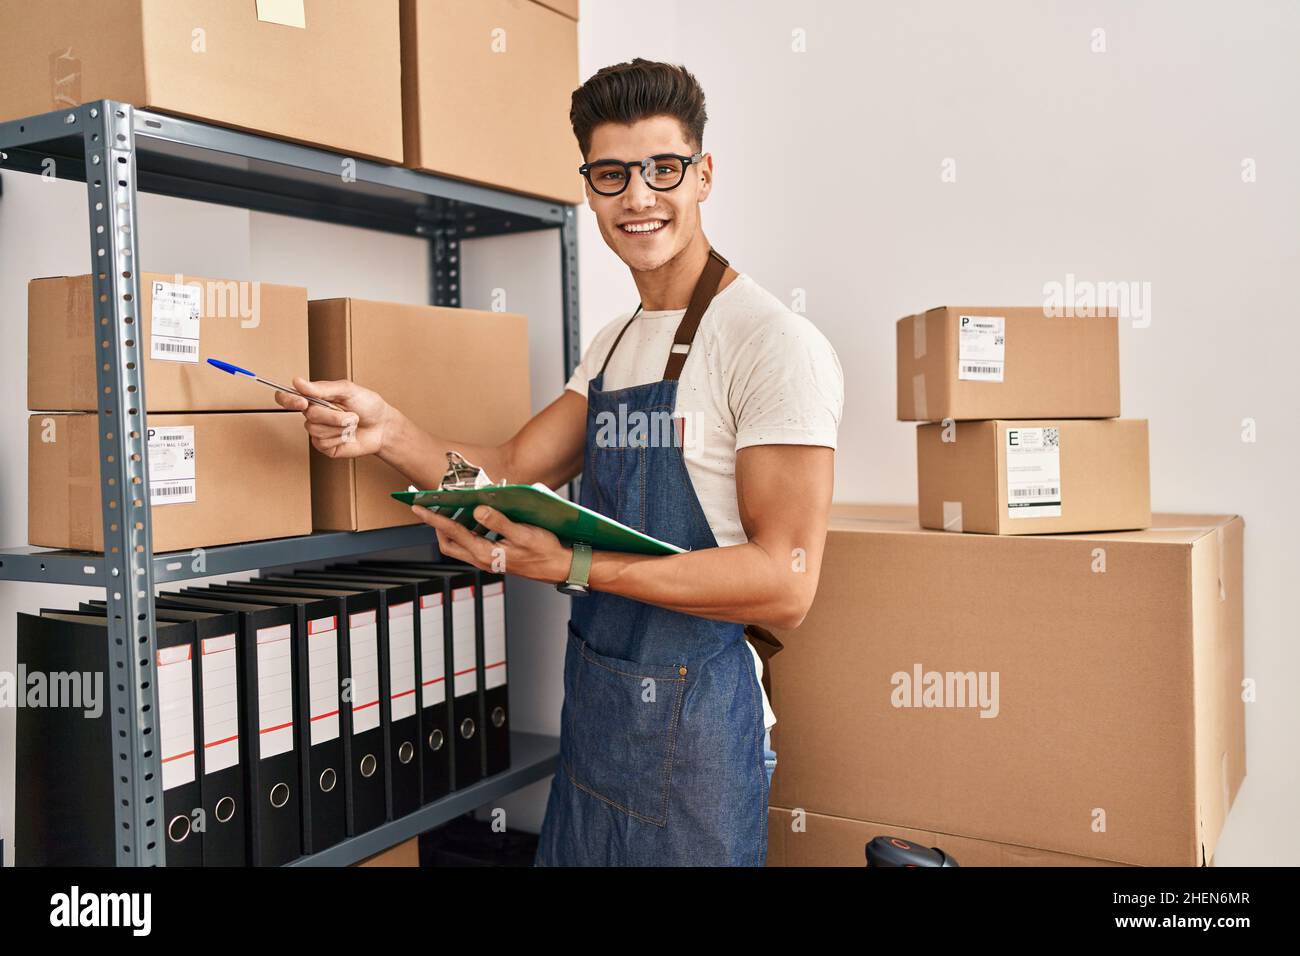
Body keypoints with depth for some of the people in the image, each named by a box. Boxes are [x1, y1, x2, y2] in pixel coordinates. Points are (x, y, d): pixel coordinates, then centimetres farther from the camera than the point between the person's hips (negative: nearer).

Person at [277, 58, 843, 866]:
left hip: (692, 723, -7)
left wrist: (572, 566, -27)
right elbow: (510, 475, 7)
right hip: (594, 706, 8)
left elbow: (784, 584, -22)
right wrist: (387, 432, -10)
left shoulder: (775, 343, -16)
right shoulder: (615, 345, 11)